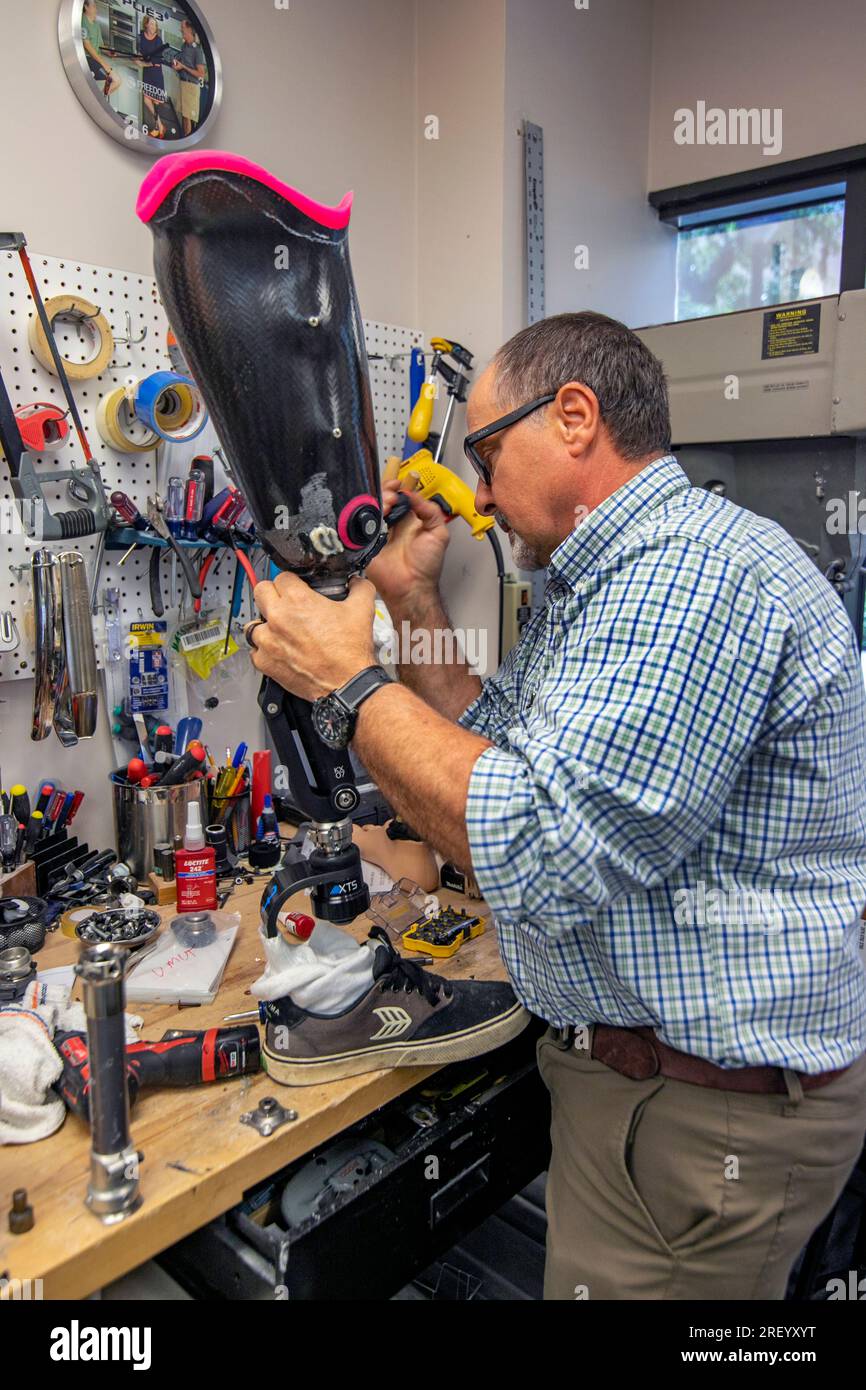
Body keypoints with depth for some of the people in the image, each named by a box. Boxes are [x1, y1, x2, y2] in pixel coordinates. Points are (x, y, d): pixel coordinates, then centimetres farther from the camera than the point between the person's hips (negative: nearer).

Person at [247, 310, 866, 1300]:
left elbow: (545, 856, -31)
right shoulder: (595, 582, 11)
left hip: (705, 1117, -9)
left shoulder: (690, 570, -25)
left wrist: (348, 678, -21)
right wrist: (411, 603, 7)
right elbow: (494, 747, 14)